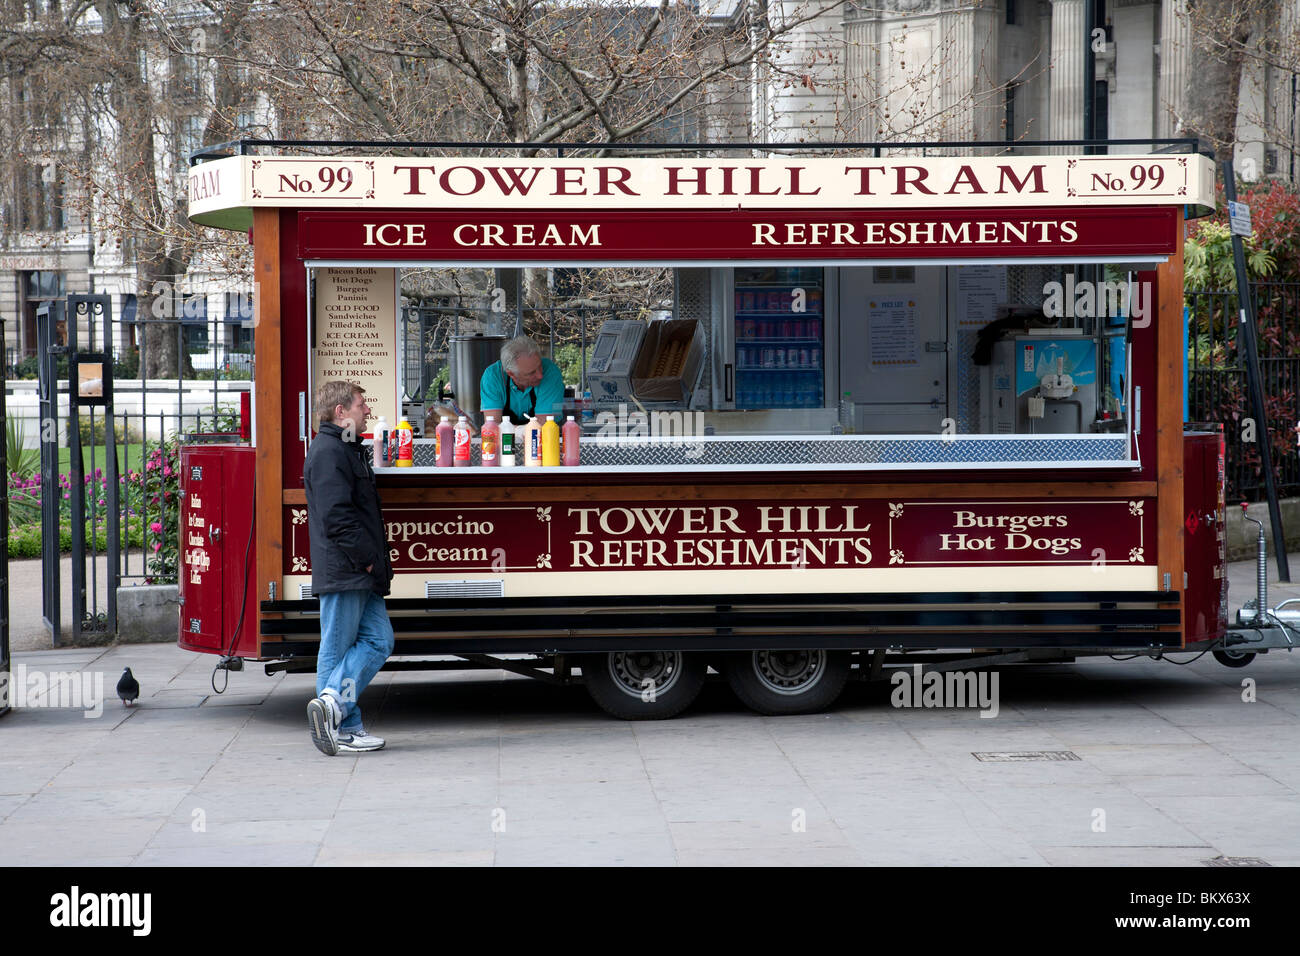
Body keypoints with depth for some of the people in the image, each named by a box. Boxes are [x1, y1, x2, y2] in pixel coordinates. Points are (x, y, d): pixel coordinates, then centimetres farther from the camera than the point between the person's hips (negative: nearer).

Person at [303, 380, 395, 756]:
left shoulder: (349, 449, 20)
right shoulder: (328, 452, -13)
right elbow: (337, 516, -21)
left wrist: (377, 561, 17)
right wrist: (365, 558, -18)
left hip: (362, 574, 10)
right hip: (343, 571, -10)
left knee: (379, 640, 5)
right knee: (339, 647, -6)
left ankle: (332, 702, 1)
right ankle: (342, 727, -5)